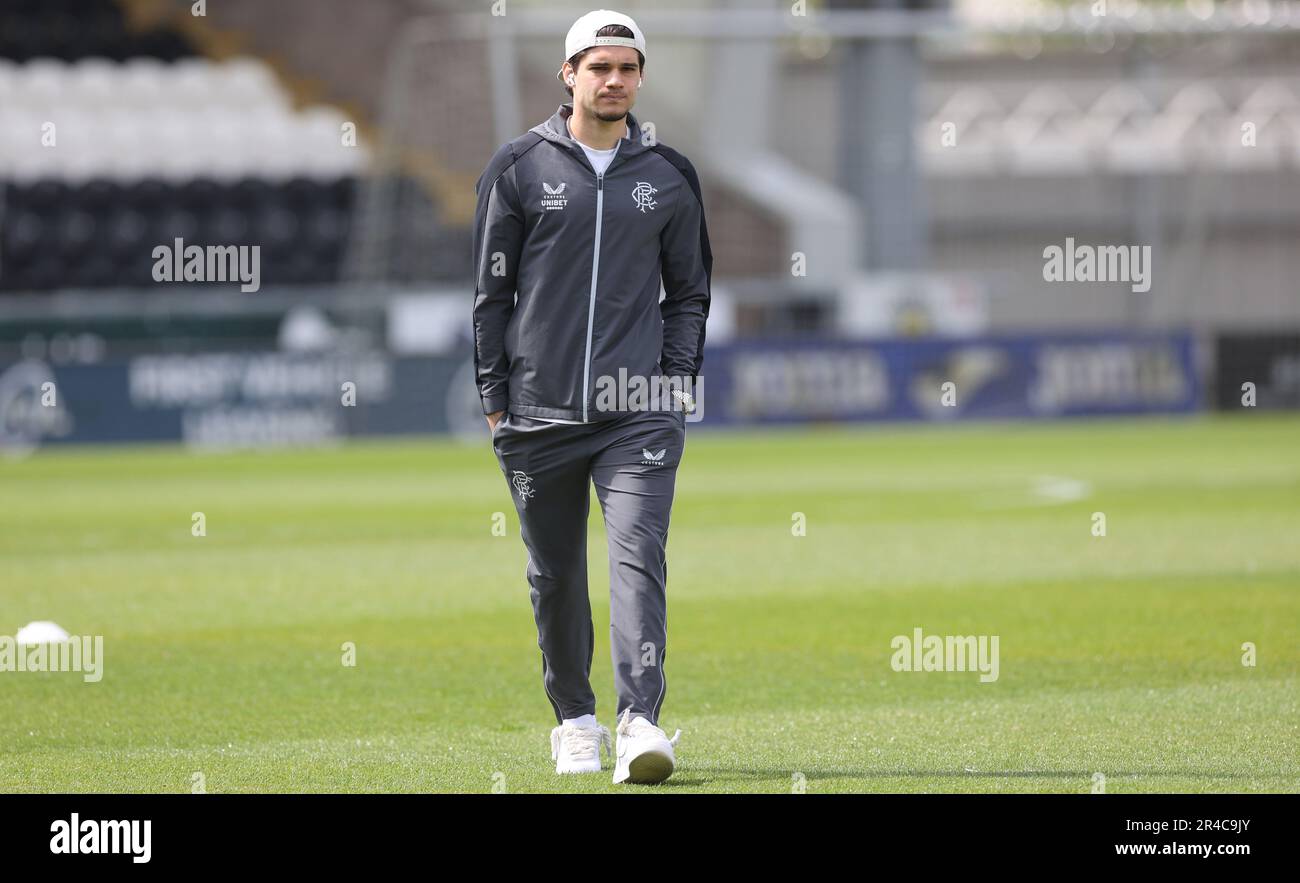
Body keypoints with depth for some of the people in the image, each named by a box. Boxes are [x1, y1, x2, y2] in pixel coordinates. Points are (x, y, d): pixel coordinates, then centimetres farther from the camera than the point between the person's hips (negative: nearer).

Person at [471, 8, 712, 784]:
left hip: (638, 412, 0)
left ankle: (641, 722, -22)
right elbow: (491, 288, 6)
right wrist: (494, 394, 1)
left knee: (639, 558, -15)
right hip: (539, 413, 0)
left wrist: (678, 386, 4)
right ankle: (576, 720, 22)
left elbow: (690, 292, 15)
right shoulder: (520, 168, 5)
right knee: (555, 575, 7)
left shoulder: (670, 177, 10)